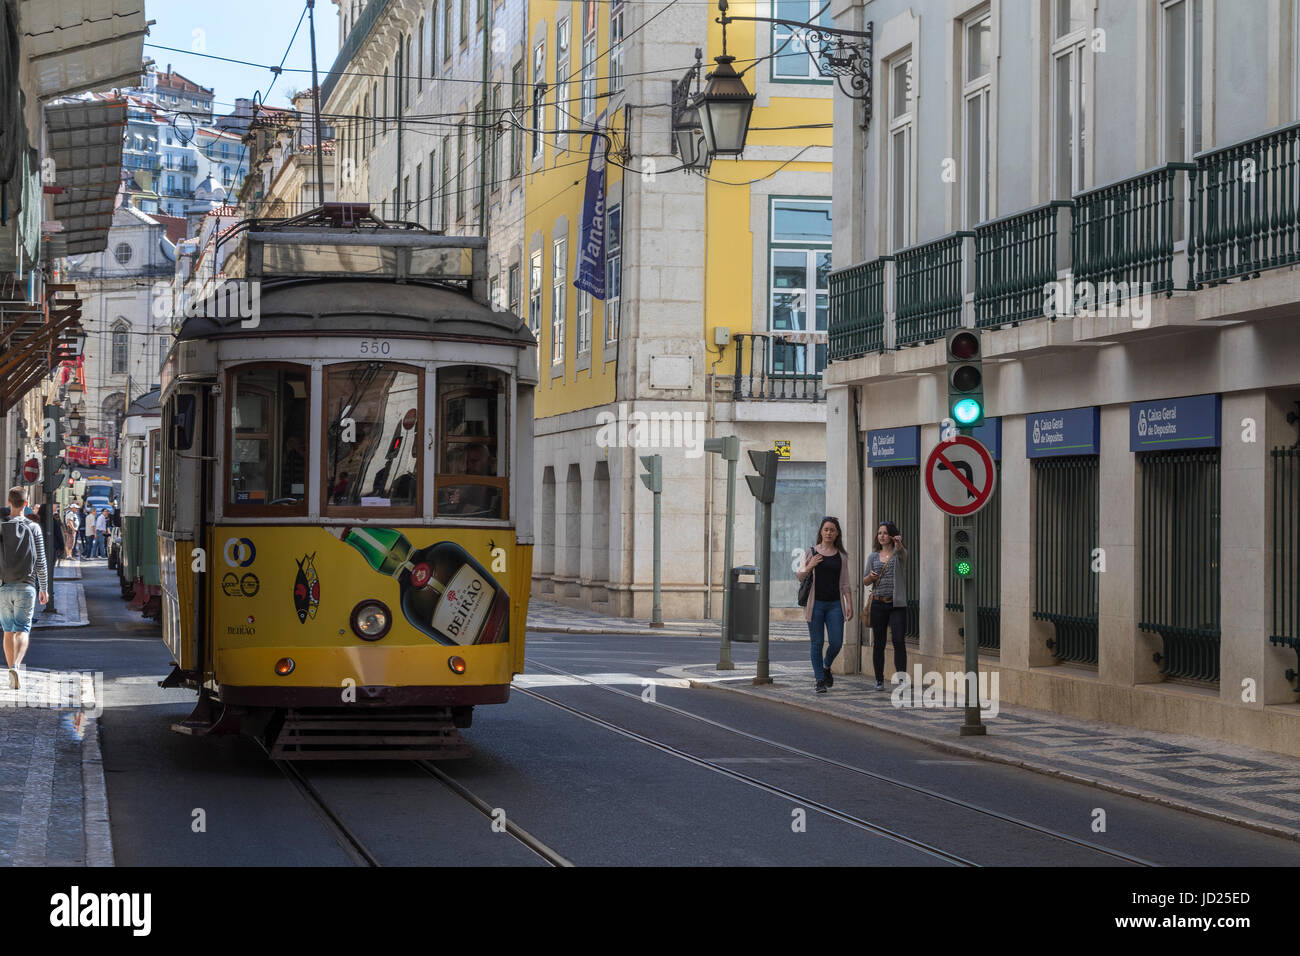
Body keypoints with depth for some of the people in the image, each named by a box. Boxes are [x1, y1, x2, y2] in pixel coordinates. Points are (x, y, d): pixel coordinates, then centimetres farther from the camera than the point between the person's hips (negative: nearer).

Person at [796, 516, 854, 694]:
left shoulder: (841, 555, 9)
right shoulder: (812, 552, 4)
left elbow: (845, 583, 11)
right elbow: (800, 577, 6)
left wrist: (849, 604, 2)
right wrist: (809, 567, -14)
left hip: (835, 604, 1)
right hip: (815, 604, -1)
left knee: (836, 643, -5)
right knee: (817, 643, -2)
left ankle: (826, 667, 25)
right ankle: (820, 680, 5)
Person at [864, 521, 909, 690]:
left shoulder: (899, 553, 2)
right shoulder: (873, 556, 11)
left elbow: (901, 552, -24)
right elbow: (865, 581, 14)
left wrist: (898, 544, -48)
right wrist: (870, 577, -10)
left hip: (897, 604, -3)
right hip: (878, 603, 3)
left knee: (899, 641, -11)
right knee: (878, 643, 5)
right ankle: (879, 680, 14)